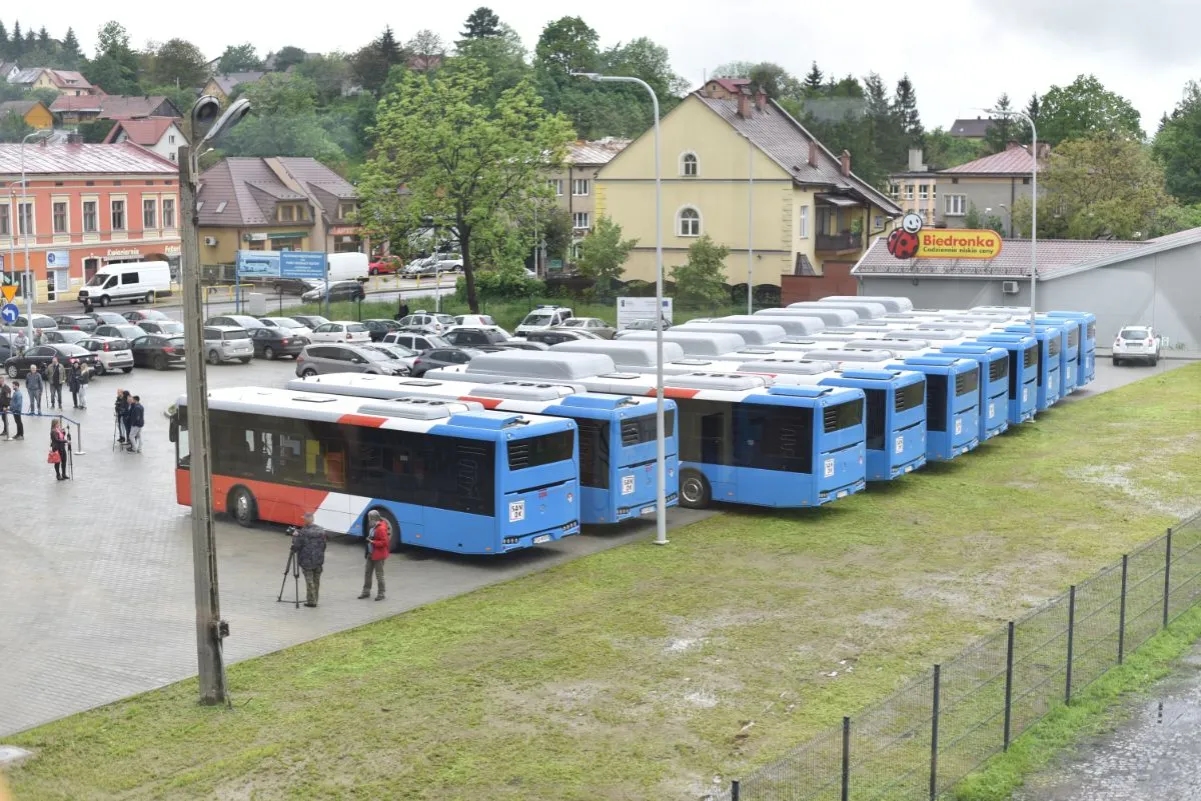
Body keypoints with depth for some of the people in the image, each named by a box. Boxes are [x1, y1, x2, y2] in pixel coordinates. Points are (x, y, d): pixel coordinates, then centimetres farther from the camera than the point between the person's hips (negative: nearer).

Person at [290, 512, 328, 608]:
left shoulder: (303, 532, -18)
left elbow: (296, 546, -16)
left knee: (309, 581, 2)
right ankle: (314, 600, 20)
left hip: (307, 561, -5)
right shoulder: (321, 531, 1)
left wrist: (295, 537, 0)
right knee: (316, 580, 13)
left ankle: (311, 601, 4)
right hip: (319, 561, 5)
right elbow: (324, 545, 8)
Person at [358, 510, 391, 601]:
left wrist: (373, 542, -24)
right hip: (371, 554, 10)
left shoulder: (381, 528, -23)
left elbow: (384, 542, -26)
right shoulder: (373, 527, 7)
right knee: (367, 572, 15)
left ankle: (381, 593, 9)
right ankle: (366, 592, 26)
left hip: (378, 556, -10)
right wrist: (369, 540, 7)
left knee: (379, 575, -1)